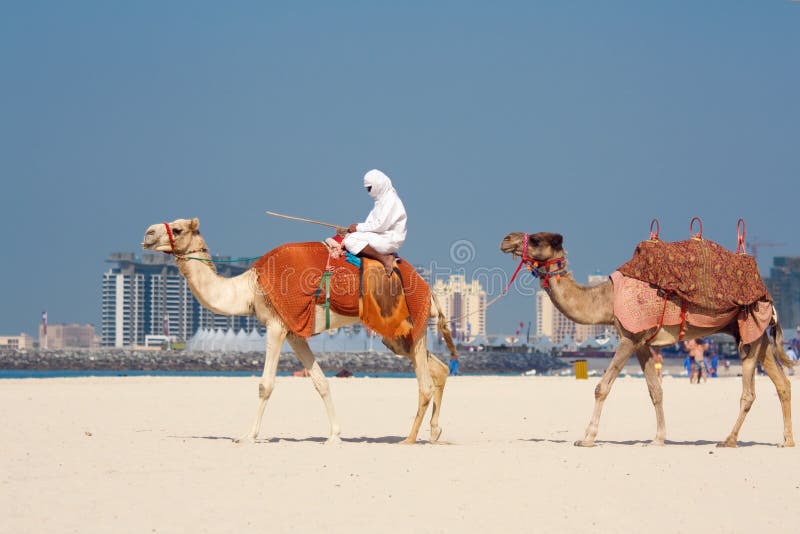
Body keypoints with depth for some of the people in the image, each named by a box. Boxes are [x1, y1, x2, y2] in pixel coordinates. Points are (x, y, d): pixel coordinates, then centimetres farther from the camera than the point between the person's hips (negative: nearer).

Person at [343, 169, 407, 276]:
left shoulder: (391, 200, -15)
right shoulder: (382, 199, 18)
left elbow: (381, 225, -21)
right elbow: (373, 222, 19)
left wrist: (359, 227, -12)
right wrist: (357, 227, 3)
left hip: (389, 240, -10)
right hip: (382, 237, 10)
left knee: (350, 241, -22)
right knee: (348, 236, 9)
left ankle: (384, 258, -21)